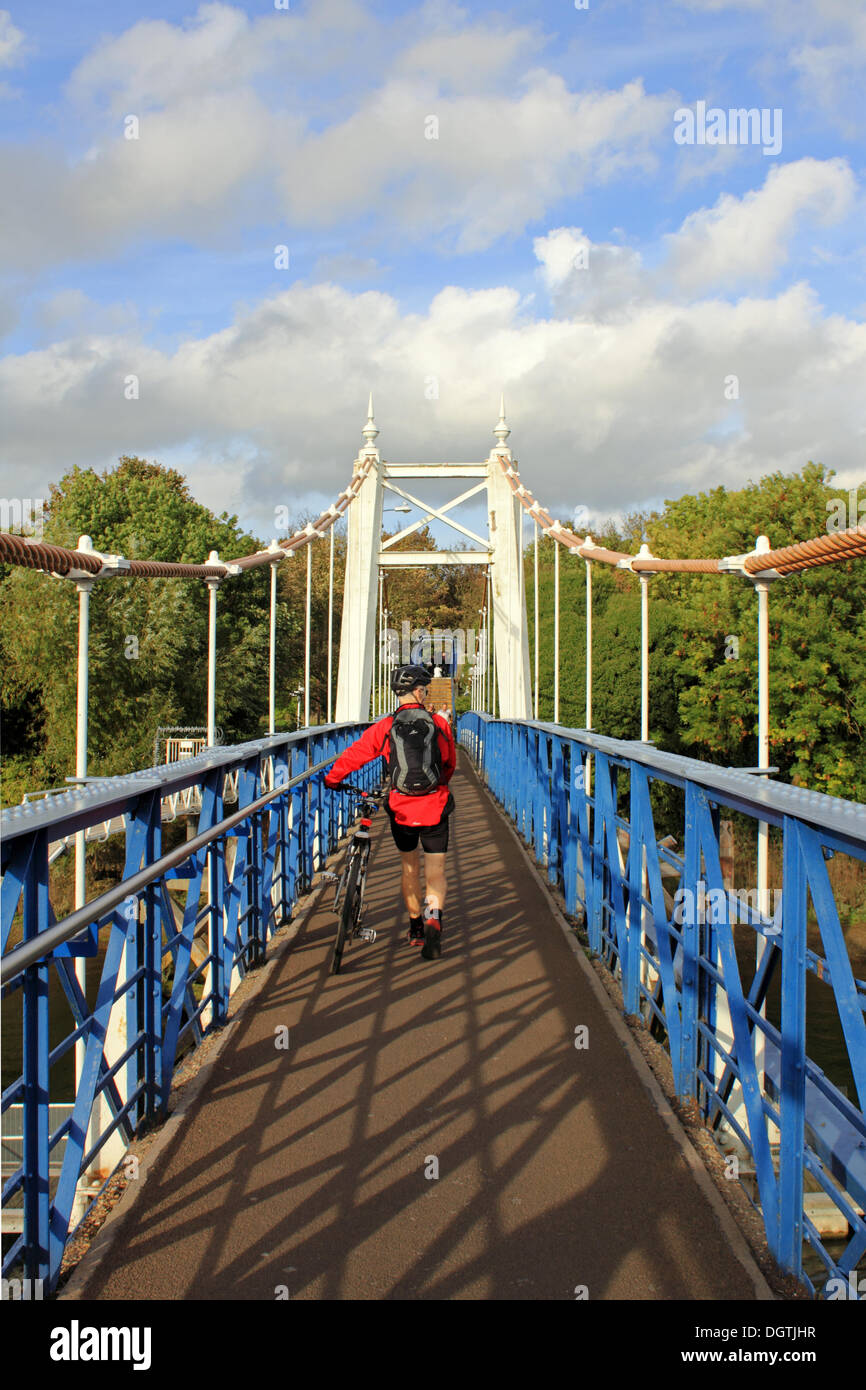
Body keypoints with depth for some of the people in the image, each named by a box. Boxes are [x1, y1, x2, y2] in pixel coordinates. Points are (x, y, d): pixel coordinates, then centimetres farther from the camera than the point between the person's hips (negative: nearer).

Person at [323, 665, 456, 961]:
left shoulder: (385, 727, -3)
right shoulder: (439, 724, 0)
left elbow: (354, 755, 1)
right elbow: (451, 763, 13)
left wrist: (331, 780, 17)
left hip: (401, 810, 1)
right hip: (435, 808, -1)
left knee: (410, 868, 20)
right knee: (435, 872, 4)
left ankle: (415, 927, 30)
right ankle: (433, 917, -21)